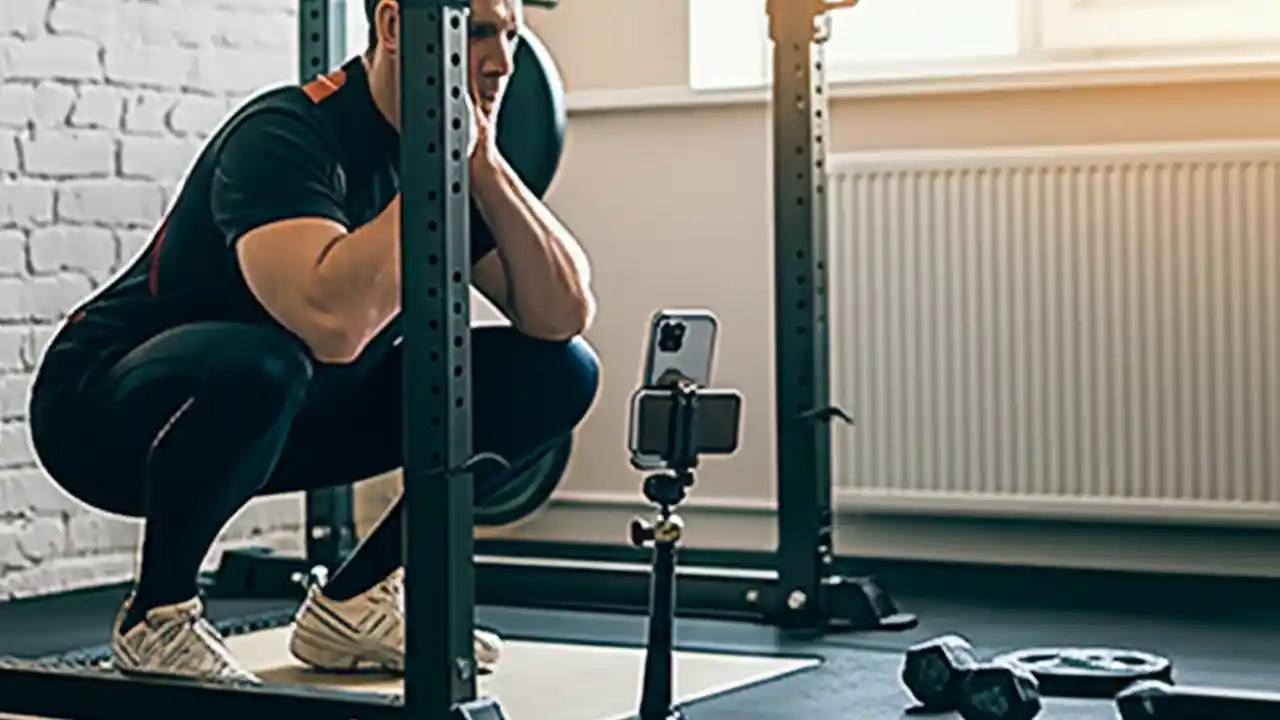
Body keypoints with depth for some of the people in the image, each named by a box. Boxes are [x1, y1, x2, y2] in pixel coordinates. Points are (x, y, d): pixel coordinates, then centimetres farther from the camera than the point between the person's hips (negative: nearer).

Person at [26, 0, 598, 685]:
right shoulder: (287, 134, -27)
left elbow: (565, 314, -8)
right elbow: (335, 324, -45)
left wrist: (484, 165, -19)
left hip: (291, 415, 7)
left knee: (558, 375, -2)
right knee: (255, 367, -43)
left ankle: (353, 600, 5)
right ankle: (158, 616, -15)